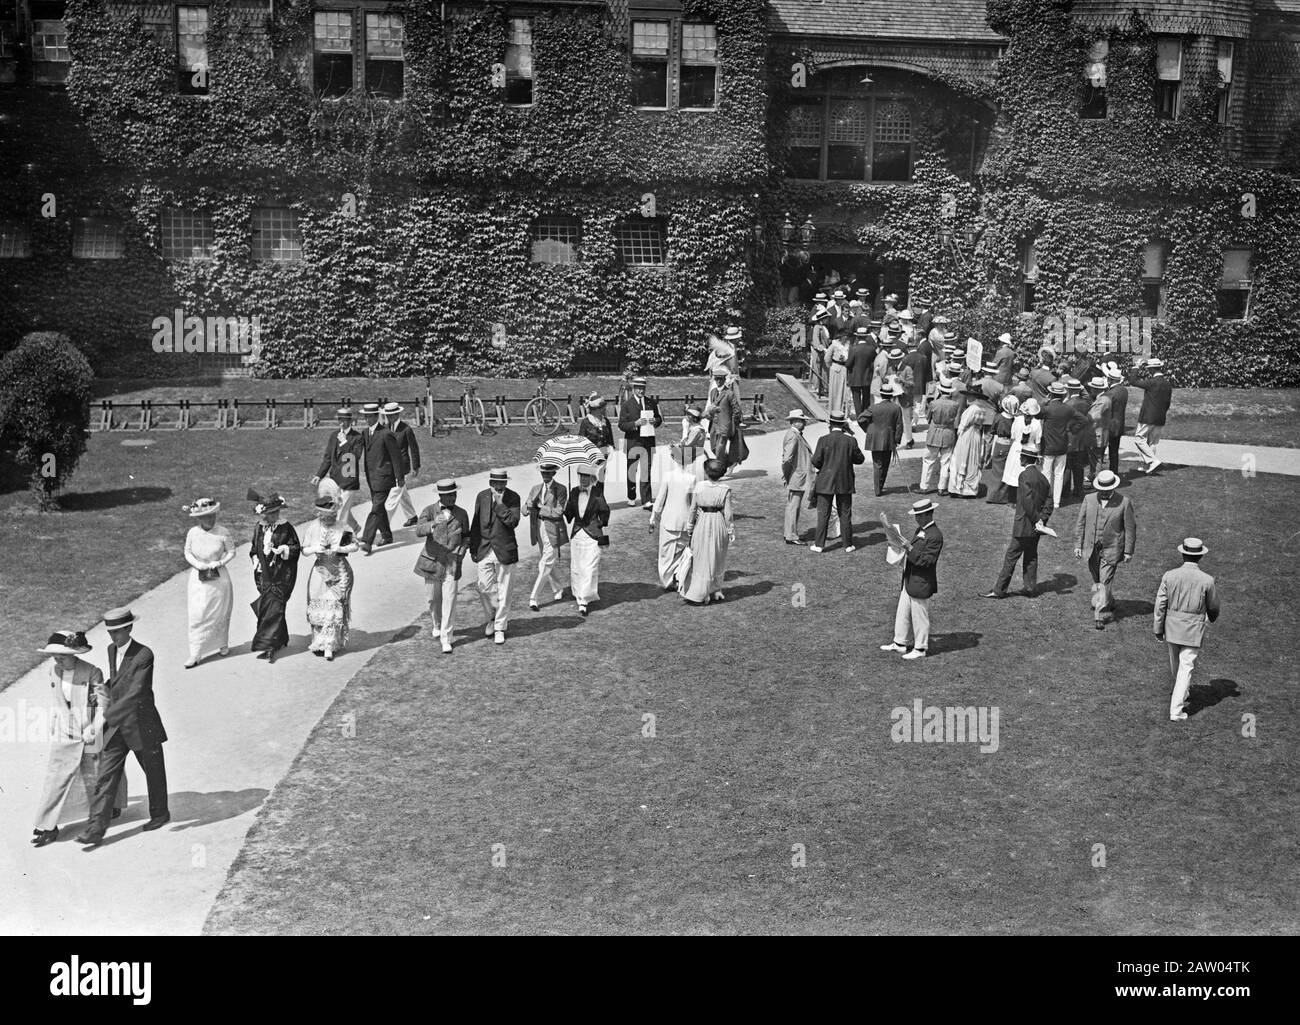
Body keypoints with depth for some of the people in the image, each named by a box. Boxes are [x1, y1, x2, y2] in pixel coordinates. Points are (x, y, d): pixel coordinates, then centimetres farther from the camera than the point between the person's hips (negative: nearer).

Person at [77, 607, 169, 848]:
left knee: (154, 772, 14)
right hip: (114, 726, 6)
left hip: (141, 726, -6)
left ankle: (160, 814, 35)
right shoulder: (111, 650, 5)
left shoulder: (144, 655, -20)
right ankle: (95, 830, -2)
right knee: (106, 777, -1)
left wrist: (108, 715, -29)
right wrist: (105, 687, 9)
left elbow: (136, 693, -27)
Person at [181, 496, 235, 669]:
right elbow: (187, 552, 6)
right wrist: (198, 564, -12)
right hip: (199, 578, 1)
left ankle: (222, 644, 34)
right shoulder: (193, 533, -5)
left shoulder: (222, 533, -10)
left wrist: (220, 562, -16)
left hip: (219, 578, -1)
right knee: (197, 616, -2)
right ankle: (195, 654, 1)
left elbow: (231, 551, 0)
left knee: (220, 614, 11)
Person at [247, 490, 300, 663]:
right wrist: (255, 559, 2)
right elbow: (254, 548, 19)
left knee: (273, 608, -10)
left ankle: (267, 646, -12)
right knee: (265, 607, 10)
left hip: (281, 575, -6)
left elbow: (296, 547, -4)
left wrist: (285, 549, -22)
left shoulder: (286, 528, -7)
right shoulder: (259, 528, 7)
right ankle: (280, 639, 26)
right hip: (264, 574, 6)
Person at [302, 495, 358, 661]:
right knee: (318, 608, 4)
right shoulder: (313, 529, 1)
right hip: (320, 571, 3)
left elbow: (354, 546, -3)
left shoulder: (343, 528, -5)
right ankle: (319, 642, 17)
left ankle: (329, 646, -5)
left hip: (339, 572, -3)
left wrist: (338, 549, -18)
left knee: (334, 608, -7)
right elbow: (304, 550, 5)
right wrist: (314, 549, -16)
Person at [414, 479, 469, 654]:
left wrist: (462, 549, -4)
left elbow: (466, 536, 17)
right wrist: (433, 524, -40)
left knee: (449, 601, -8)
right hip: (432, 561, 0)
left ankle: (446, 639, -3)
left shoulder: (462, 514, 3)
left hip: (452, 563, 0)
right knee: (433, 598, 14)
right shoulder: (429, 511, -3)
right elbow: (419, 531, -20)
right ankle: (437, 625, 43)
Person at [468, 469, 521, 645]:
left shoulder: (513, 498, -6)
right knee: (484, 588, 2)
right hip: (484, 550, 3)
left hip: (504, 551, -3)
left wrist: (500, 503, -21)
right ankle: (492, 617, 28)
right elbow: (476, 523, 10)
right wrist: (473, 548, 9)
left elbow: (513, 521, -20)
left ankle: (500, 628, 16)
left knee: (503, 592, 4)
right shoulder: (482, 497, 3)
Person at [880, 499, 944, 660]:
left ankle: (920, 649, 17)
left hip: (921, 584, -9)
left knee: (919, 617, 4)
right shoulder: (920, 529, 10)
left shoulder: (935, 535, -20)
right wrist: (906, 553, 6)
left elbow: (927, 560, -25)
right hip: (909, 581, 9)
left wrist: (910, 550, -29)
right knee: (903, 613, 17)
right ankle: (899, 643, 30)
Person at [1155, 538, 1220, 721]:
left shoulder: (1169, 576, -10)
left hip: (1172, 627, 3)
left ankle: (1182, 691, 49)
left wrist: (1158, 629, 6)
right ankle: (1176, 710, -2)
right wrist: (1212, 617, 25)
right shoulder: (1207, 580, -13)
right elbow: (1213, 607, 1)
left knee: (1175, 663, 22)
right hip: (1194, 630, -2)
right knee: (1186, 667, 2)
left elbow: (1160, 605, -5)